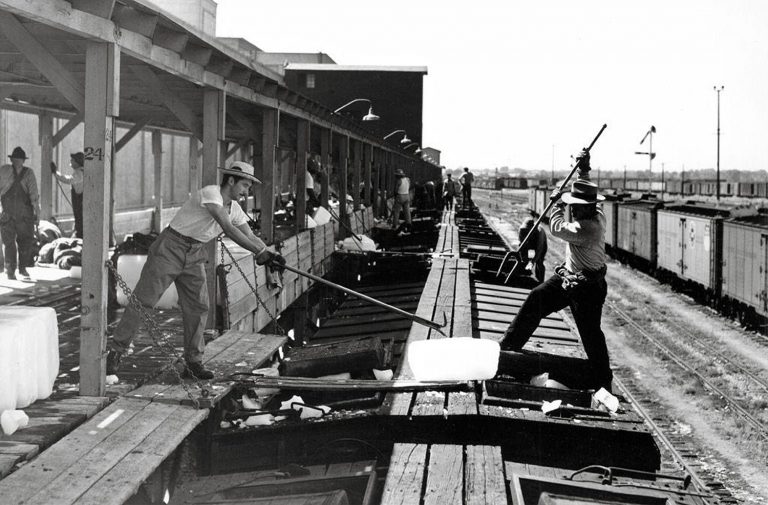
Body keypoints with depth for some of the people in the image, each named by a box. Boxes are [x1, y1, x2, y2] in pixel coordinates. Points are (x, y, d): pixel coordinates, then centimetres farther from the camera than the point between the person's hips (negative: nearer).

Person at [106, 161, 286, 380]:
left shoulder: (234, 208, 4)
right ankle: (115, 352, 6)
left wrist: (269, 255, -17)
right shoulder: (210, 193, -22)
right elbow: (228, 228, -32)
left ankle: (193, 363, 8)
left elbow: (250, 236, 2)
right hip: (170, 249, -8)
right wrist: (260, 252, -35)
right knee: (142, 301, -4)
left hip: (195, 255, 8)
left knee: (198, 307, -1)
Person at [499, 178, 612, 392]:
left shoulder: (591, 227, -29)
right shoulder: (597, 214, 1)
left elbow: (557, 229, -24)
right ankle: (508, 345, 9)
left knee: (590, 333, -2)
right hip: (567, 276, 10)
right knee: (536, 298, 2)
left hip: (587, 286, -10)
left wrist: (557, 206, -7)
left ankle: (603, 381, 13)